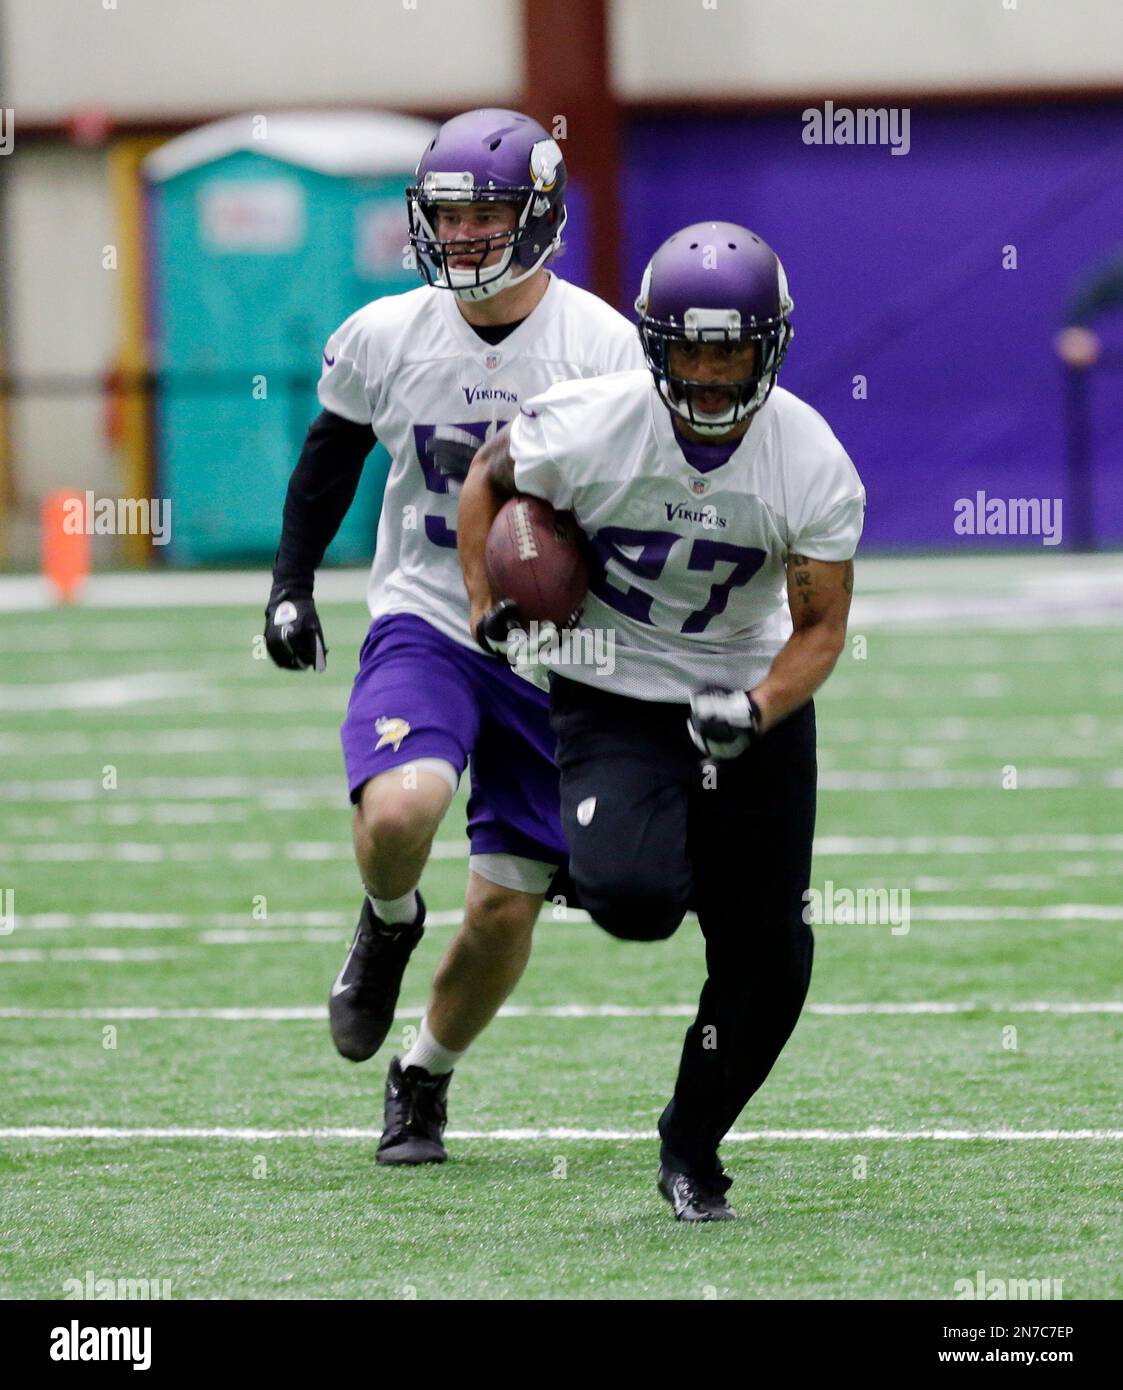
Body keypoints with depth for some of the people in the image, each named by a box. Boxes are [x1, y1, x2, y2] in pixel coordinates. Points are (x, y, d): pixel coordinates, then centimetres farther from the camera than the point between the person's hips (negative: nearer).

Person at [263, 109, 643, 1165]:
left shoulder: (600, 344, -9)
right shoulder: (386, 337, -2)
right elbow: (332, 453, 17)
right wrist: (291, 582, 12)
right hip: (423, 628, 0)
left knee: (505, 910, 1)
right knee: (398, 811, -29)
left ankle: (423, 1079, 27)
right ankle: (389, 923, 7)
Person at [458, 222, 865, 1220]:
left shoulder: (813, 464, -17)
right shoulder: (586, 428, -20)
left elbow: (822, 628, -10)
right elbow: (489, 480, 2)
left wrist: (754, 711, -28)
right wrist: (489, 607, -8)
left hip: (755, 698, 2)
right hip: (614, 698, -2)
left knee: (768, 958, 3)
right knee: (636, 898, -28)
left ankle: (692, 1147, 28)